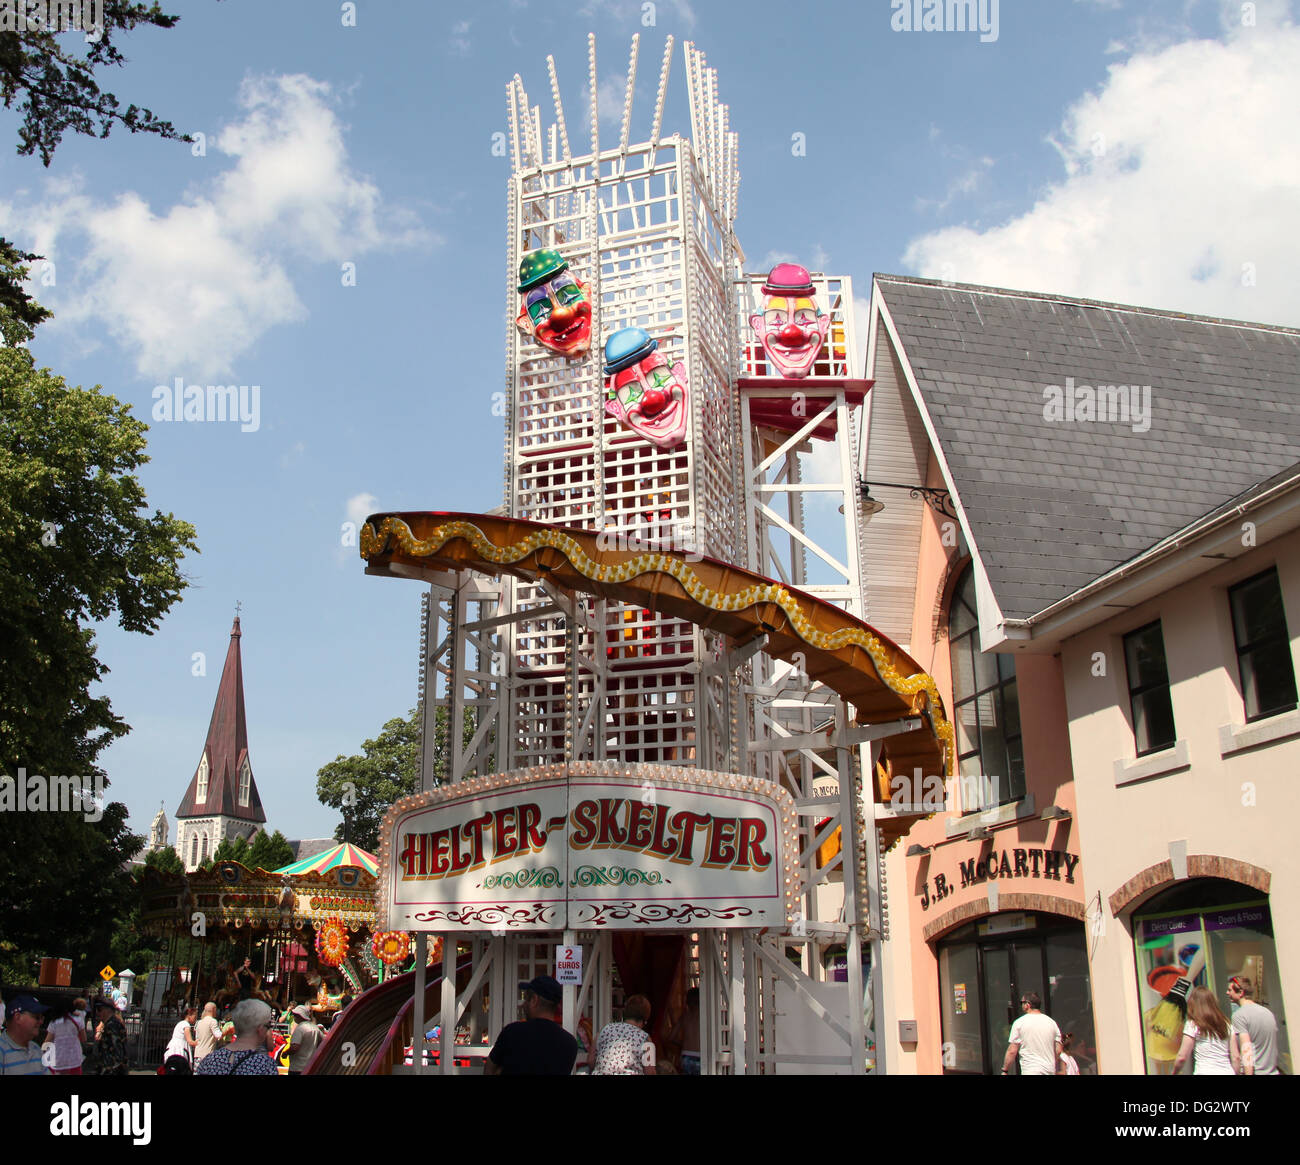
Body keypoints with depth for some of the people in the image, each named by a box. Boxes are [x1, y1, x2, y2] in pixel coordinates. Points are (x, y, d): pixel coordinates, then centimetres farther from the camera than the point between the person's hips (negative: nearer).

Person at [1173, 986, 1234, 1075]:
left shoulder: (1192, 1025, -4)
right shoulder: (1226, 1024, 11)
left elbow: (1182, 1057, -3)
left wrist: (1174, 1073, 12)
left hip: (1205, 1072, -5)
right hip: (1228, 1072, 6)